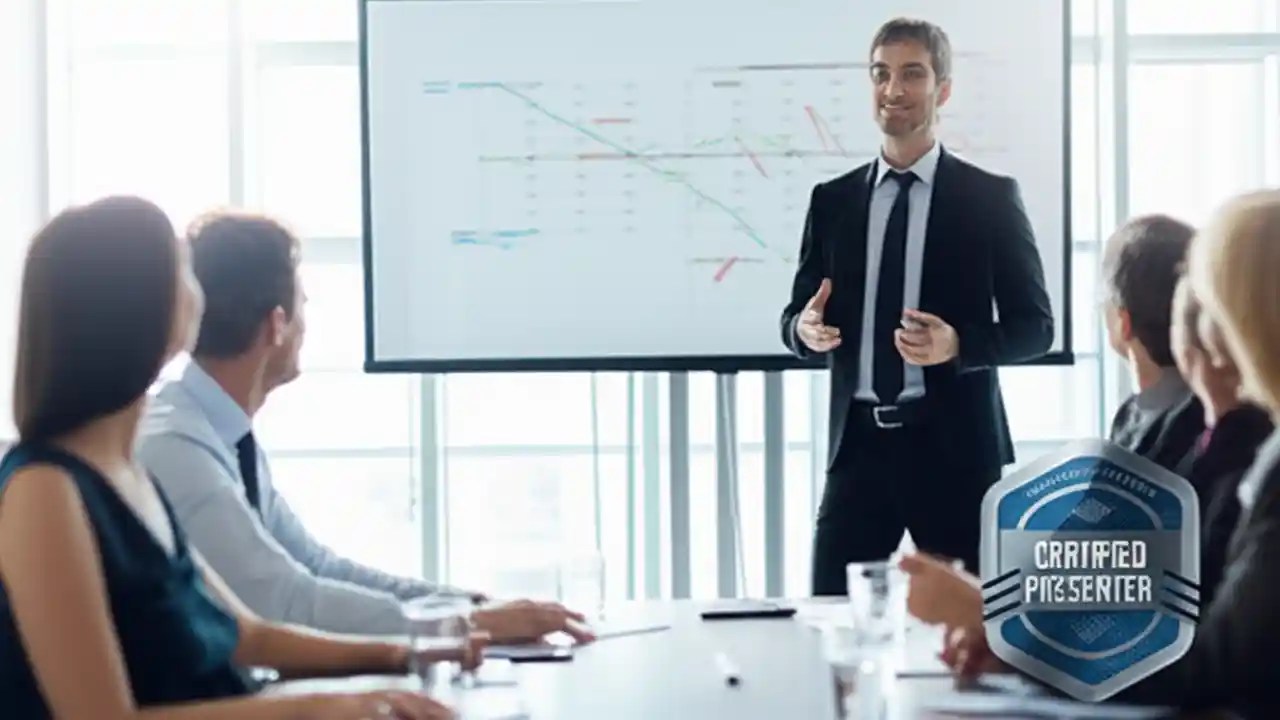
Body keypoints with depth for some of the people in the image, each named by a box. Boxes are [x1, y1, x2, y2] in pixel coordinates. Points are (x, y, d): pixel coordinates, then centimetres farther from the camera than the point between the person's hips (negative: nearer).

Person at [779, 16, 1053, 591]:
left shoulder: (991, 198, 1)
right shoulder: (832, 200, 10)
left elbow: (1035, 325, 1)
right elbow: (796, 315, 14)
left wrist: (959, 343, -18)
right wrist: (807, 328, -11)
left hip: (954, 444, -2)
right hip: (860, 442, 3)